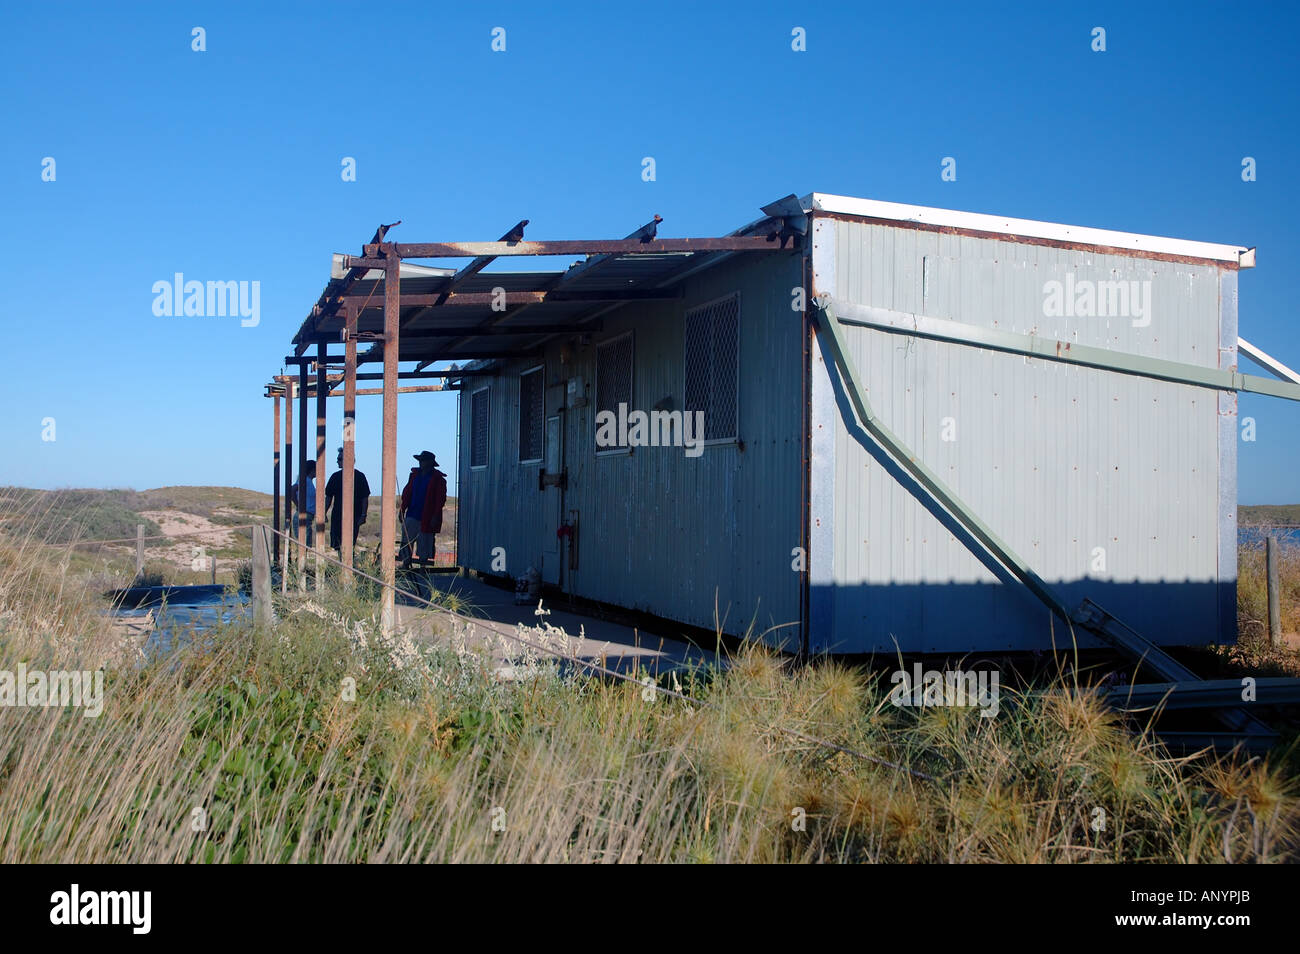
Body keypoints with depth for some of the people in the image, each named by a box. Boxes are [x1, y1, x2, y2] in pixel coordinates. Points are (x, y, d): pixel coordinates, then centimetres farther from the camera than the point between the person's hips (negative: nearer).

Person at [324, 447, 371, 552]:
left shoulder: (359, 476, 0)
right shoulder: (335, 476, 10)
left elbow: (365, 498, -1)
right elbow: (329, 497, 14)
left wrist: (363, 515, -9)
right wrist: (324, 513, 6)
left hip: (354, 517, -3)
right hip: (337, 516, 3)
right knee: (335, 546, -1)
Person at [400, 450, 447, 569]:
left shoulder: (438, 478, -4)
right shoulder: (415, 475, 11)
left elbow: (441, 498, -8)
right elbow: (407, 493, 14)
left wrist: (435, 516, -14)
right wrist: (402, 510, 6)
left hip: (427, 518, -4)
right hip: (412, 515, 4)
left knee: (425, 543, 2)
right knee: (407, 541, -1)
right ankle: (406, 563, 6)